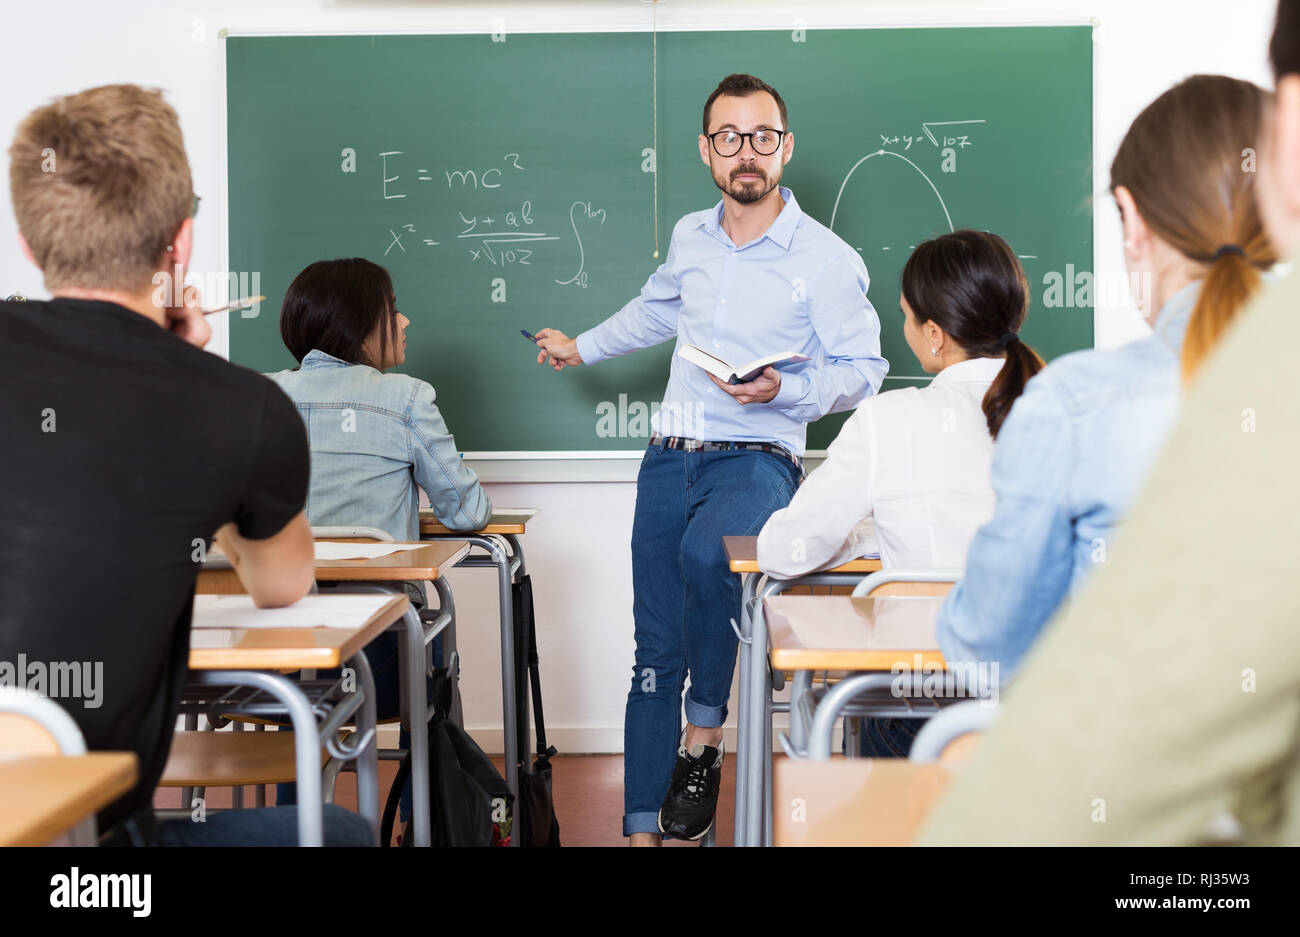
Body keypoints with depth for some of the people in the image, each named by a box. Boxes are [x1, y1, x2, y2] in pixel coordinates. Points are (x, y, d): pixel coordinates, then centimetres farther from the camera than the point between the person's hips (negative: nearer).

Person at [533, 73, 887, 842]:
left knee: (704, 553, -38)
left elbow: (863, 369, -2)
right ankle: (642, 827, 10)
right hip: (670, 458, 5)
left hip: (756, 458, -5)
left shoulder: (827, 259, -5)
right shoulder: (690, 238, 12)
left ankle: (704, 735, -15)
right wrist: (583, 348, 45)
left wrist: (784, 390, -19)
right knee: (655, 654, 3)